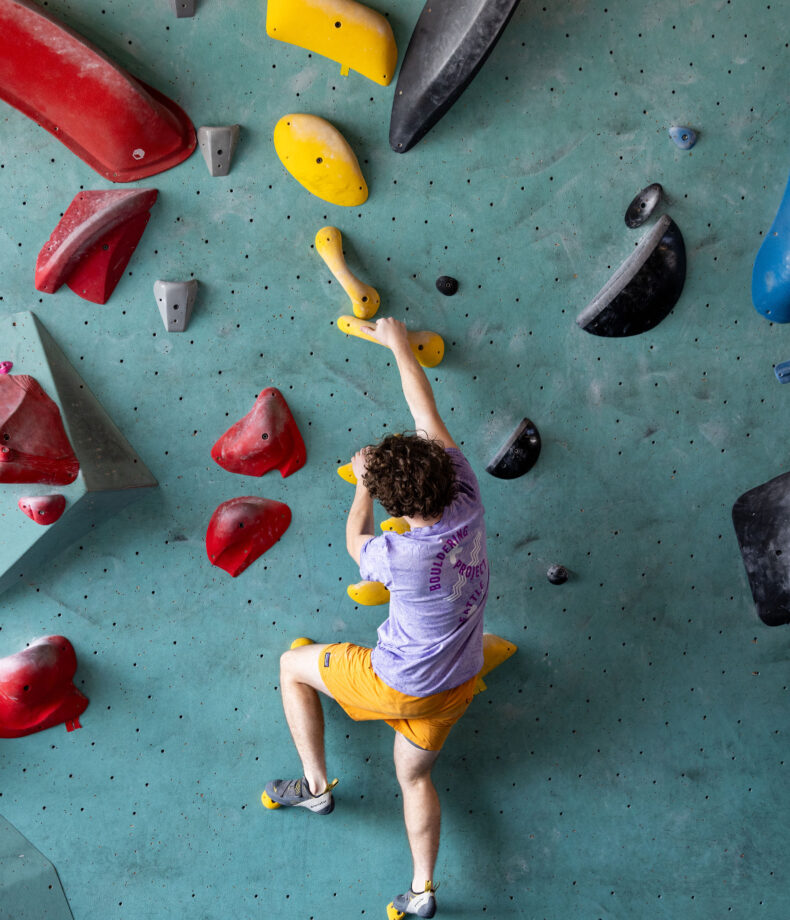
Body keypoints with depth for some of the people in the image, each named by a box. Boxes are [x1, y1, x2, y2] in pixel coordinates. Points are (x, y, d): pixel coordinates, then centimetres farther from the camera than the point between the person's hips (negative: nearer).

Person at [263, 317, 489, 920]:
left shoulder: (399, 557, -34)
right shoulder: (468, 504, -20)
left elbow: (355, 543, -6)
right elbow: (427, 414, -9)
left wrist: (363, 484, 8)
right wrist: (400, 345, 2)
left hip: (397, 687, -6)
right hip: (457, 686, 6)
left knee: (292, 666, 17)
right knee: (415, 776, 29)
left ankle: (315, 785, 26)